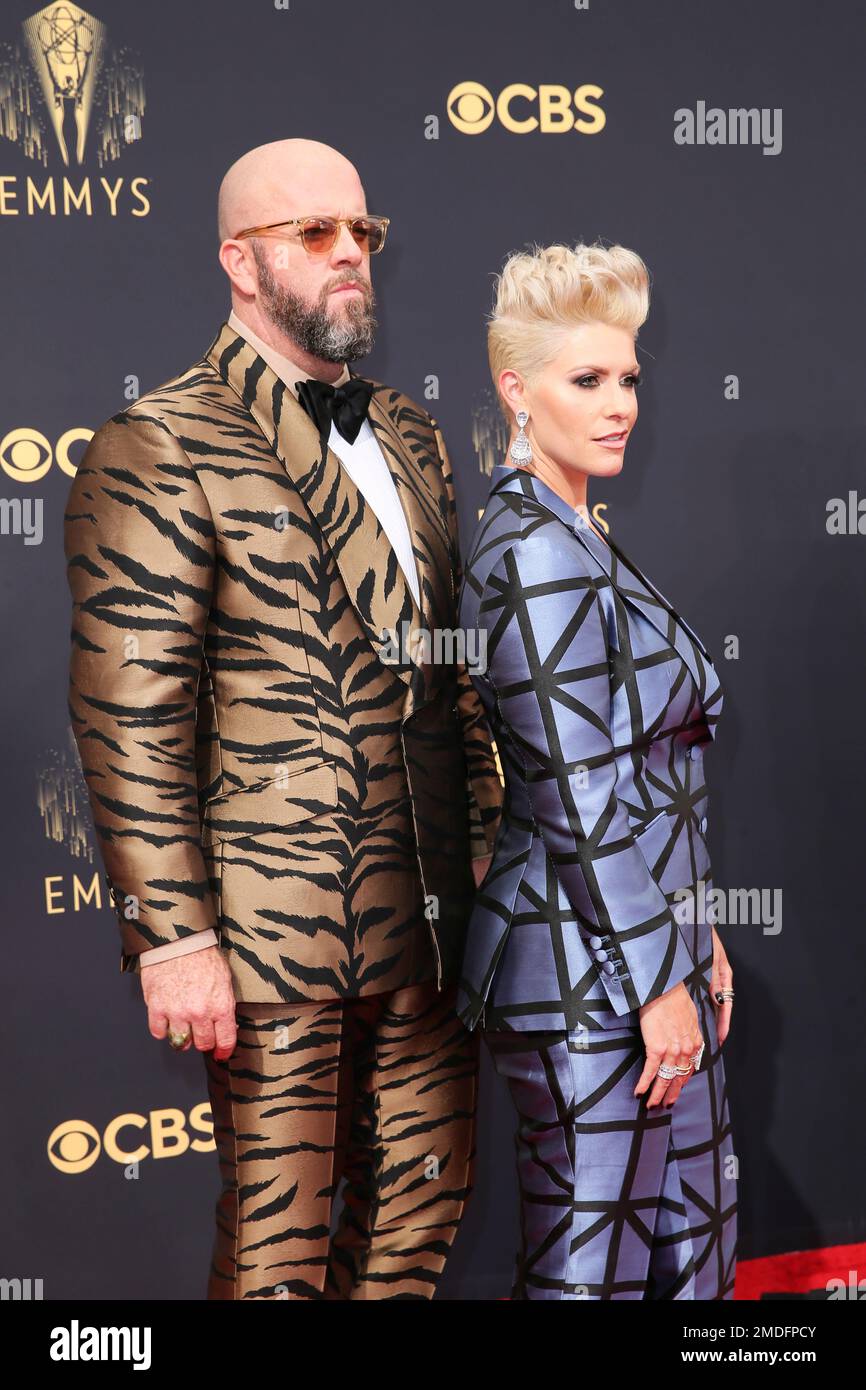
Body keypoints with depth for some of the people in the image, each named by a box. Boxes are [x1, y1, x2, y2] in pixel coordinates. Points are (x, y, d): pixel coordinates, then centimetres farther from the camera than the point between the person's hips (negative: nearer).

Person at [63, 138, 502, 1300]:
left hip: (428, 925, 7)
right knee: (279, 1245, 6)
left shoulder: (411, 438, 14)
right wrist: (171, 937, -17)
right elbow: (128, 718, -14)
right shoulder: (160, 450, -10)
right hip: (276, 935, -7)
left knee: (426, 1198, 17)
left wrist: (484, 852, 14)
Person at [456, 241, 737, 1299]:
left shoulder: (575, 538, 13)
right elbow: (579, 797, -21)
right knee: (593, 1262, 3)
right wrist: (660, 981, -17)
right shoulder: (536, 554, -18)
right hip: (590, 974, -10)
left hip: (652, 948, 10)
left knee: (696, 1245, 18)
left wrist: (695, 930, 17)